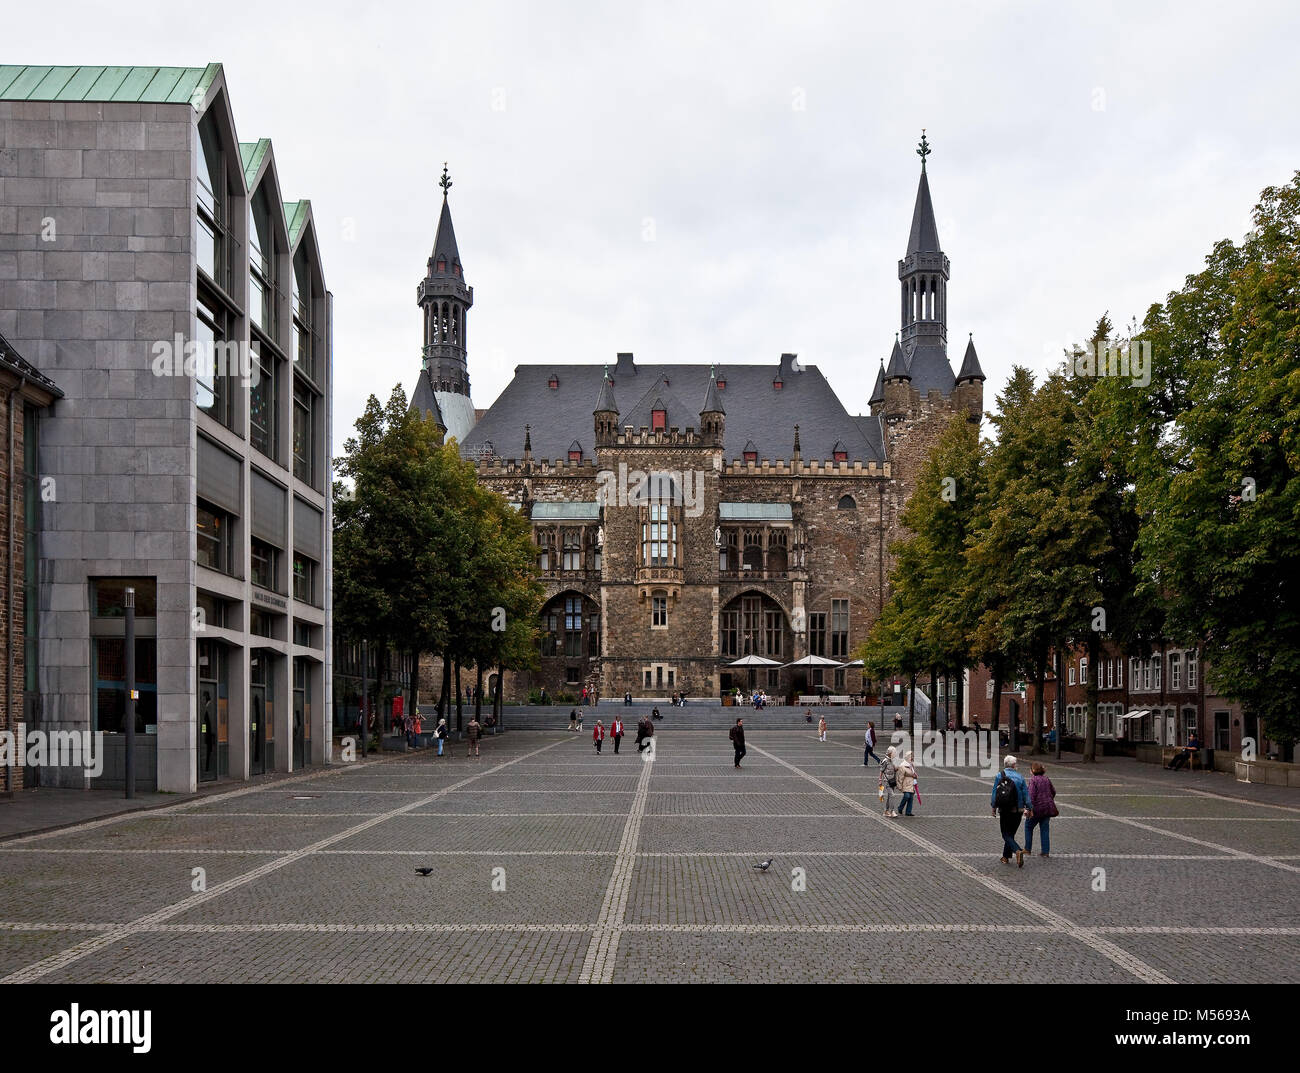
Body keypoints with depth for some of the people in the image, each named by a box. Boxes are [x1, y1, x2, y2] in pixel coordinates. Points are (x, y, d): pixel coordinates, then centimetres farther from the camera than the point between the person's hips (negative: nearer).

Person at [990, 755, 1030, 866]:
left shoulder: (999, 776, -3)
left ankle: (1018, 851, -22)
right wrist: (1027, 808, 8)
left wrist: (993, 807, 6)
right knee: (1011, 833, 15)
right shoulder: (1020, 777, -1)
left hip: (1004, 810, -2)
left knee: (1006, 835, 2)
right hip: (1017, 810, 2)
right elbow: (1025, 793, 0)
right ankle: (1006, 857, 19)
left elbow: (994, 793, -2)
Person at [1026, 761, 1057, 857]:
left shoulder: (1033, 780, -12)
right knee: (1045, 829, 10)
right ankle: (1046, 851, 8)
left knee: (1028, 826, 11)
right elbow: (1053, 791, 18)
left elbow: (1032, 795, -20)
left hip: (1037, 807, -6)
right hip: (1048, 808, 6)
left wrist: (1030, 808, -21)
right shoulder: (1047, 779, 8)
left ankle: (1028, 849, 13)